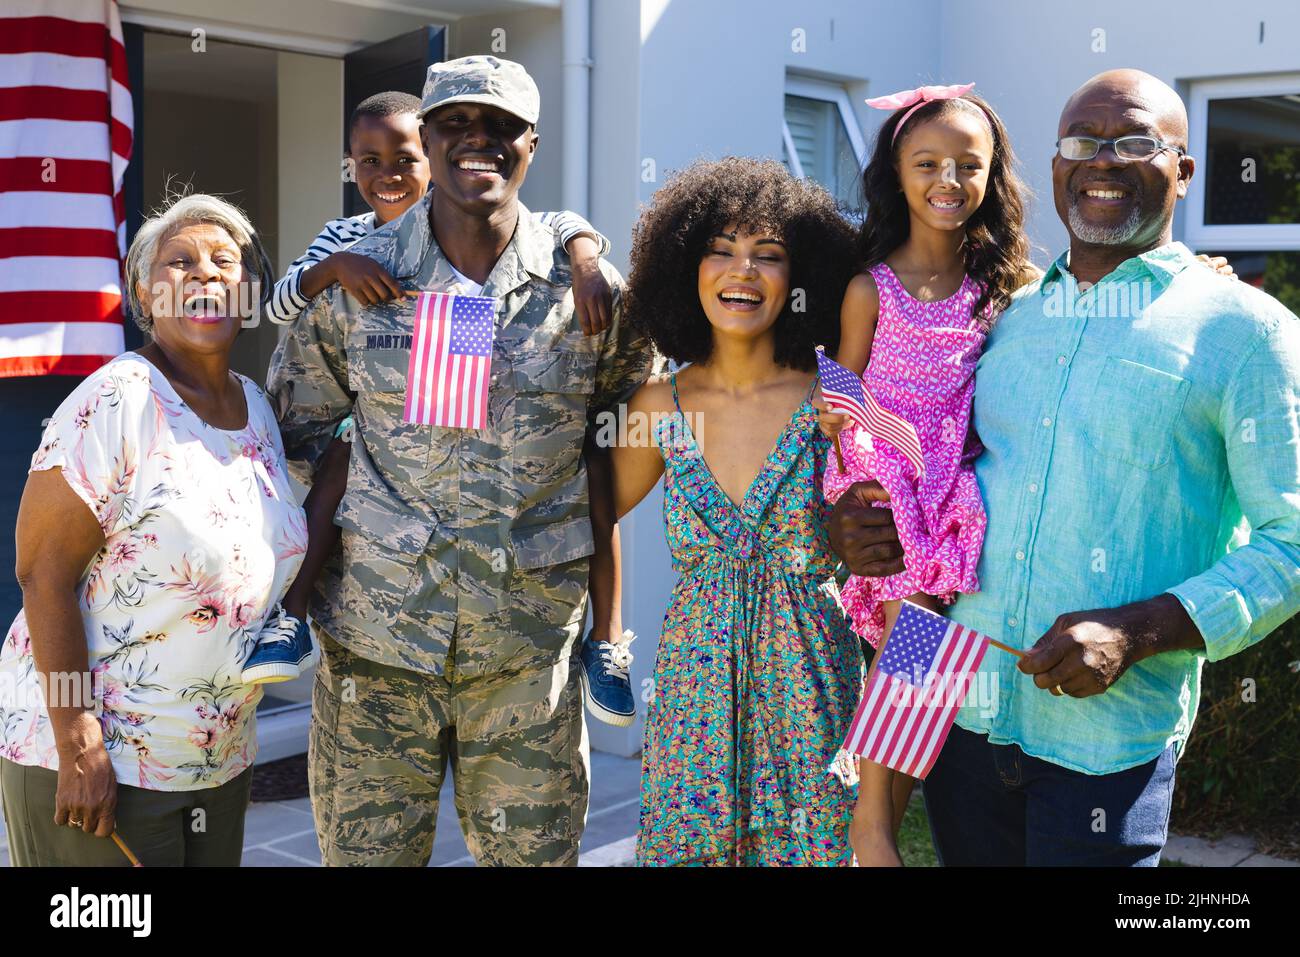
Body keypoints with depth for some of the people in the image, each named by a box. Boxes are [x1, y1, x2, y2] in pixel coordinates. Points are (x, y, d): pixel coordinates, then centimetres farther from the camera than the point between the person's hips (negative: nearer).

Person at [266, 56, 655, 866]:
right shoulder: (353, 279, -1)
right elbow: (296, 432, 10)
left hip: (530, 647, 0)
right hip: (374, 638, 0)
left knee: (535, 851, 10)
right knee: (364, 850, 9)